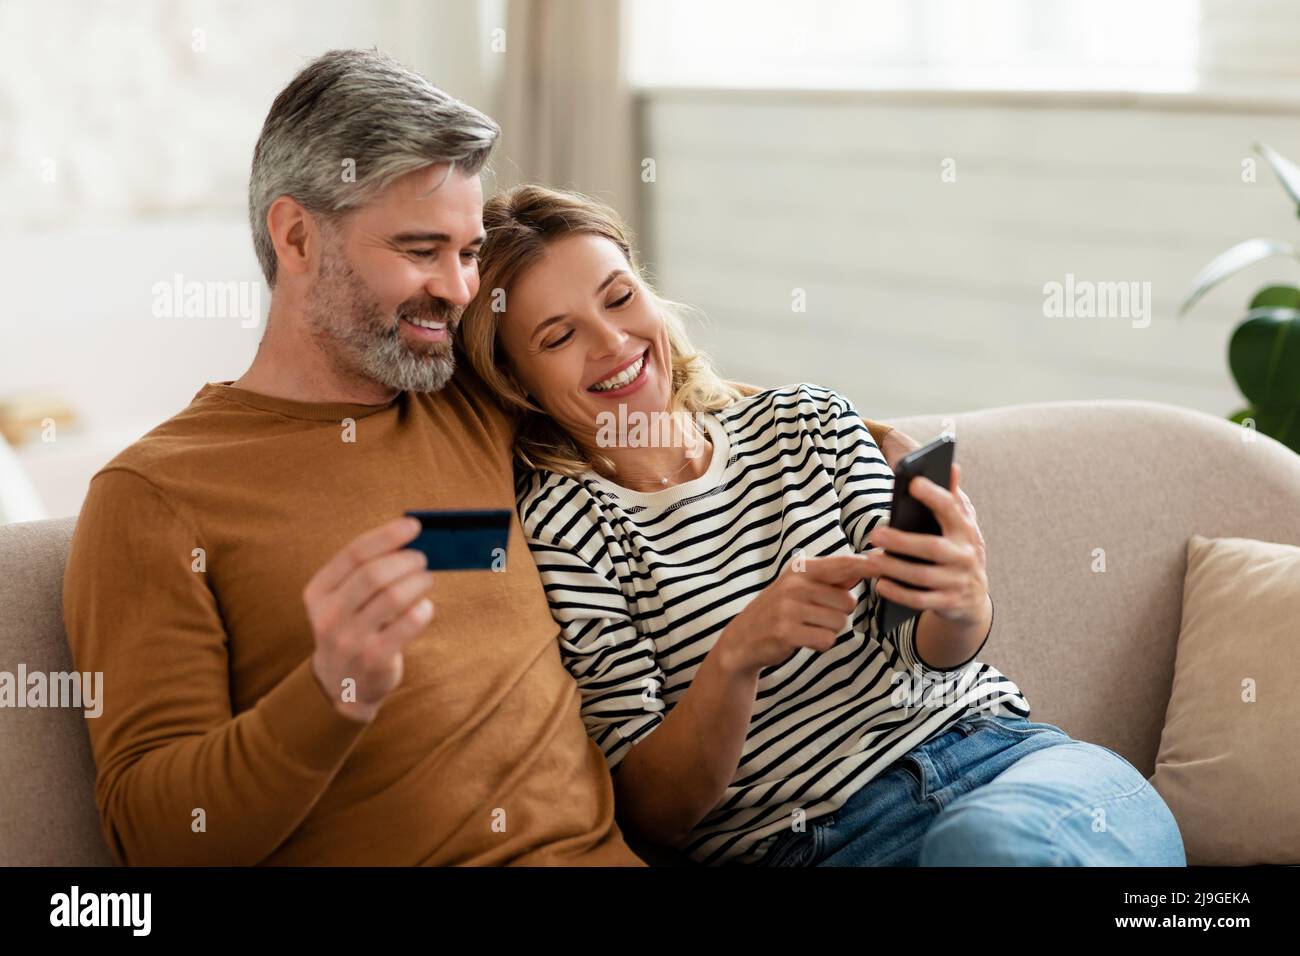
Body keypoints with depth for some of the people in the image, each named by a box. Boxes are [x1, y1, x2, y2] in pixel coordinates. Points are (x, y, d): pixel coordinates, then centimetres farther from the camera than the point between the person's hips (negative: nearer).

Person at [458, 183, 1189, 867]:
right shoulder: (559, 522, -1)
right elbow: (649, 815, -6)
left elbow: (924, 654, 7)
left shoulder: (807, 421, 12)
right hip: (812, 840, -3)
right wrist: (735, 658, -24)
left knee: (996, 841, -33)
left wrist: (961, 605, -18)